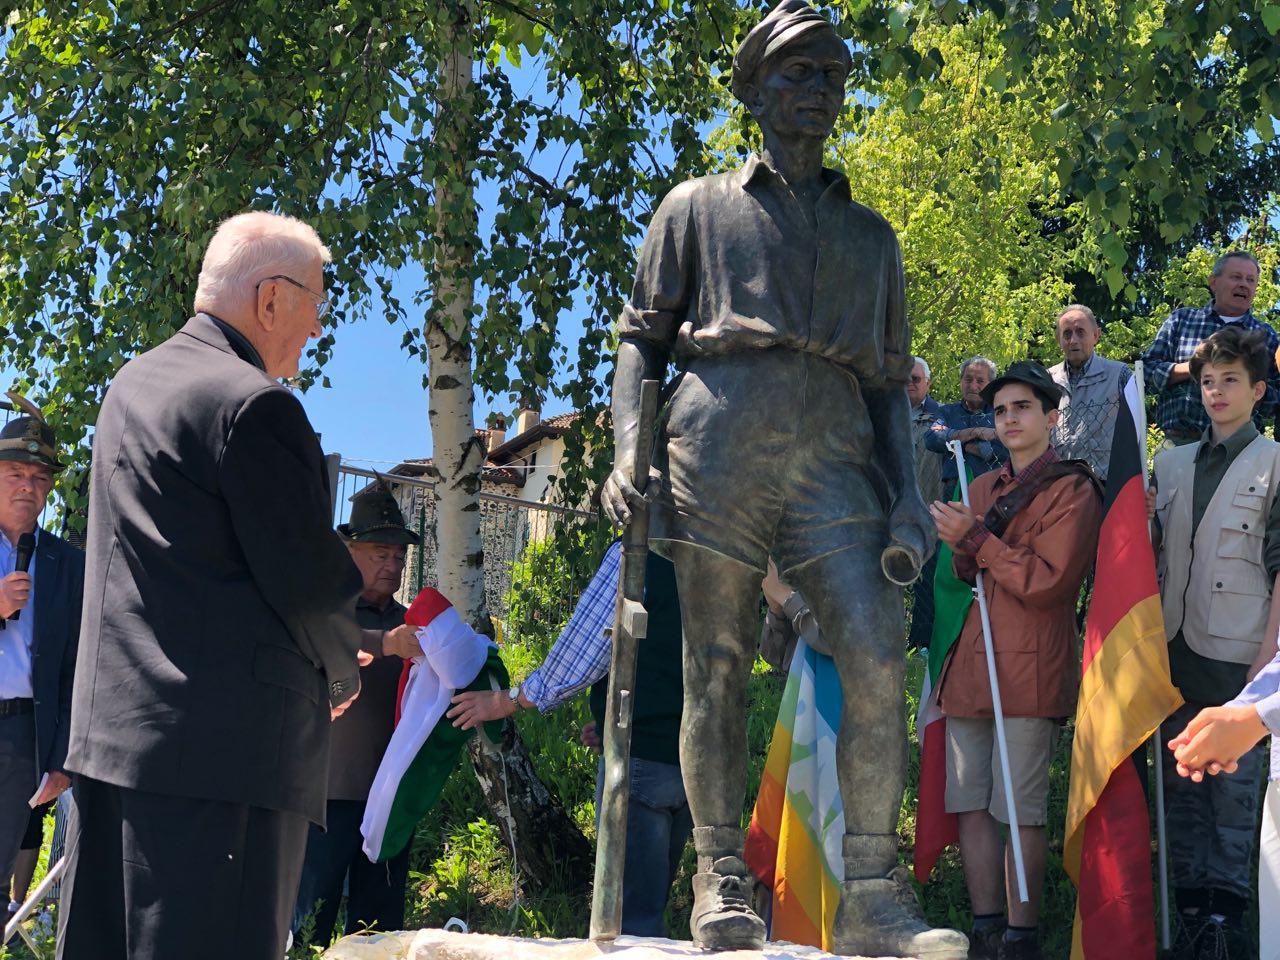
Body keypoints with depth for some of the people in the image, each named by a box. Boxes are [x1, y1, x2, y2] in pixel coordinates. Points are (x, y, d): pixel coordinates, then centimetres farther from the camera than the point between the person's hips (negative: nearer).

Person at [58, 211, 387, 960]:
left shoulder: (133, 383, 15)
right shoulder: (256, 405, -14)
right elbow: (309, 579, -14)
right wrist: (344, 671, 7)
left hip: (115, 729, 9)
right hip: (228, 742, -9)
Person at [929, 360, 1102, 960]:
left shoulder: (1072, 490, -1)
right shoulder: (983, 488, 20)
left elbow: (1046, 581, -10)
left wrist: (977, 538, -10)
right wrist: (961, 545, 4)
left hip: (1029, 668, -6)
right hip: (969, 664, 7)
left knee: (1022, 810, -4)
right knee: (970, 803, 4)